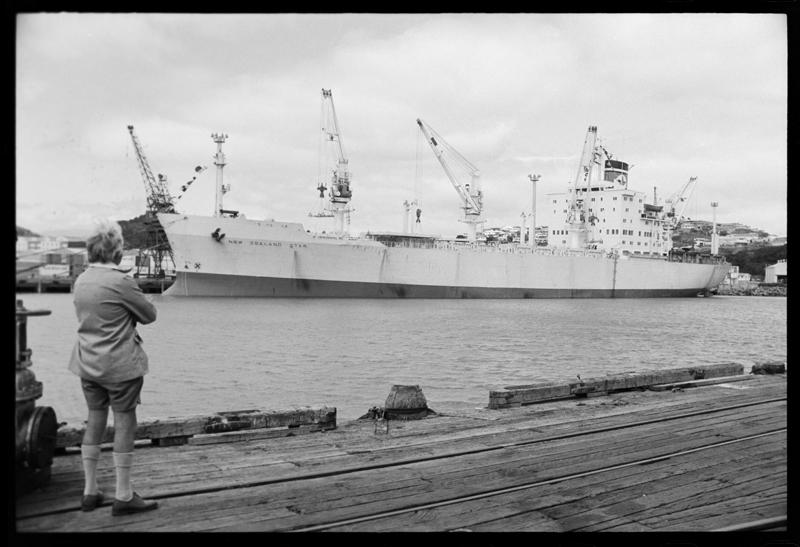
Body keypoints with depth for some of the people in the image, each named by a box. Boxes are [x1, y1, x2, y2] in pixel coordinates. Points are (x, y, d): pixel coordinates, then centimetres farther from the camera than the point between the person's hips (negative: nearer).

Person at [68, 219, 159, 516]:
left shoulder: (81, 281, 5)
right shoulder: (120, 281, -18)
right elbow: (150, 314, -8)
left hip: (87, 363, 7)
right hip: (120, 365, -7)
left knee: (95, 421, 16)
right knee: (125, 424, 3)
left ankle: (90, 491, 23)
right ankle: (123, 496, 9)